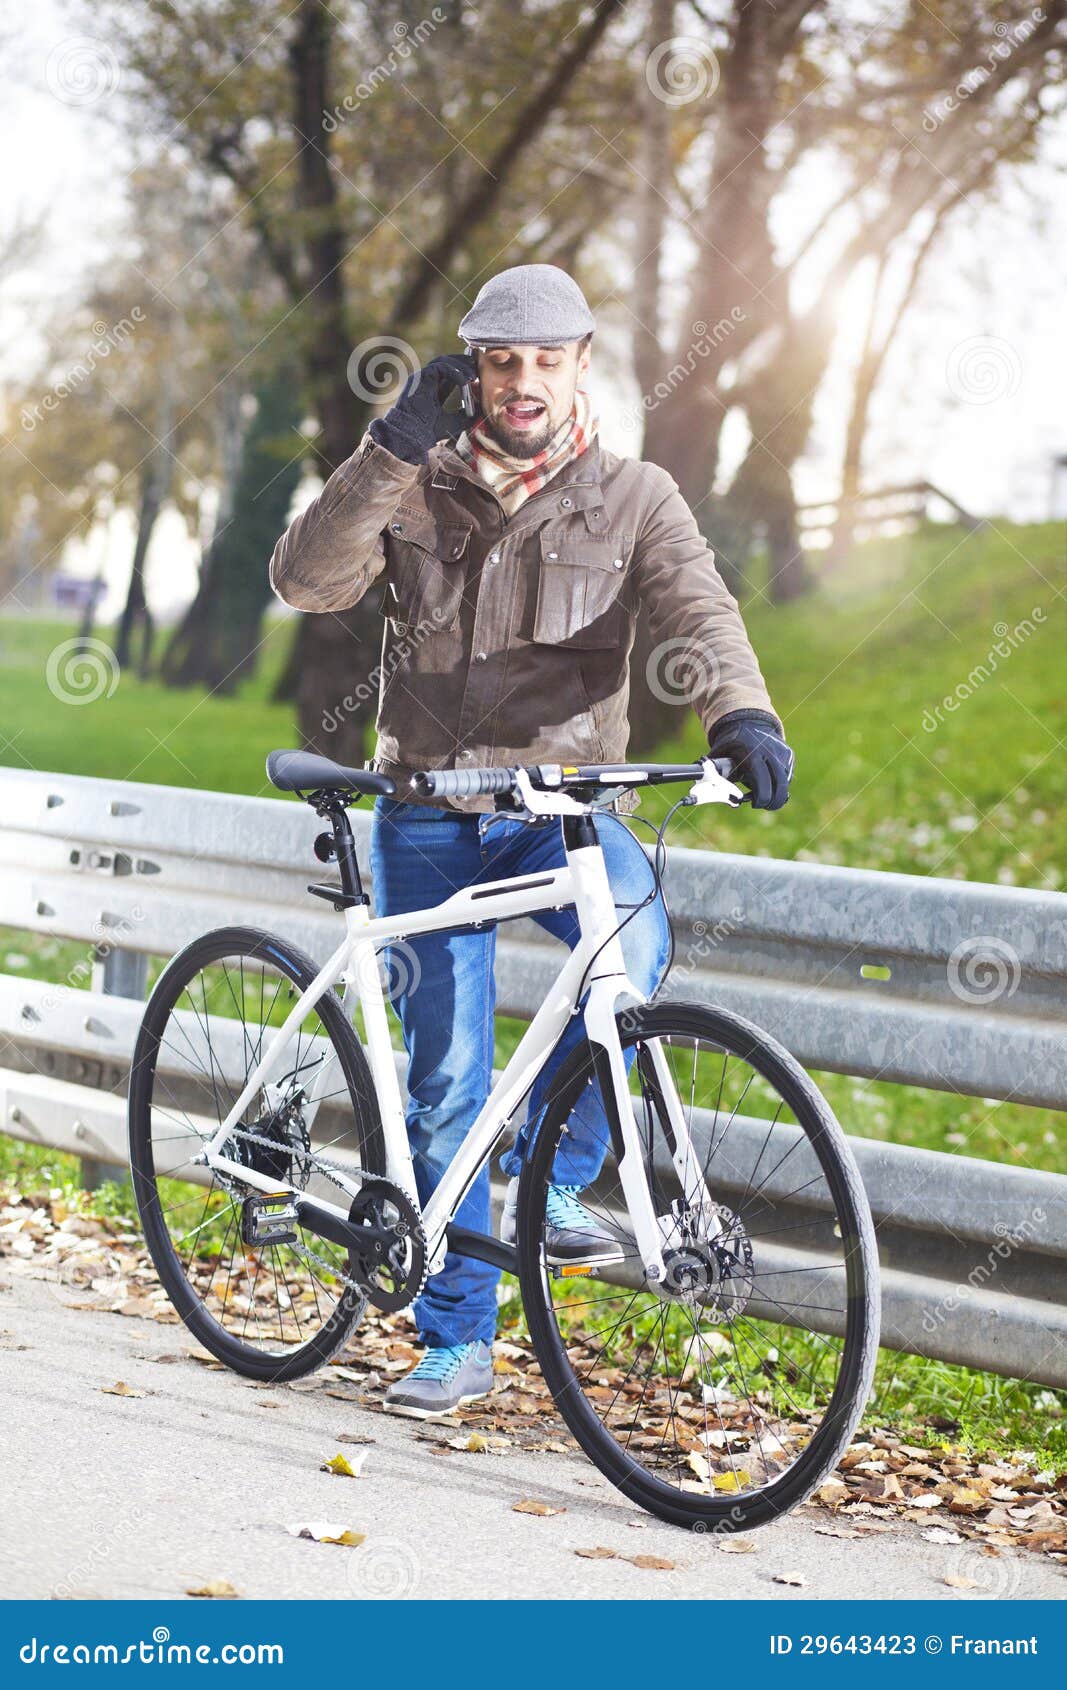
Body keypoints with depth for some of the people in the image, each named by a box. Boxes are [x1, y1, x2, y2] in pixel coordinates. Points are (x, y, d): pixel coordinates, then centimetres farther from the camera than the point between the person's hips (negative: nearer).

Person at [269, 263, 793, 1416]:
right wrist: (389, 453, -21)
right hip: (429, 814, 1)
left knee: (631, 936, -33)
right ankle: (457, 1342, 9)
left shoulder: (634, 500, 3)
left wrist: (740, 712, -36)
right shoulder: (416, 494, 6)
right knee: (445, 1076, -2)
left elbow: (695, 609, -15)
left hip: (564, 807, -1)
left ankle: (555, 1172, -10)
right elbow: (304, 581, -9)